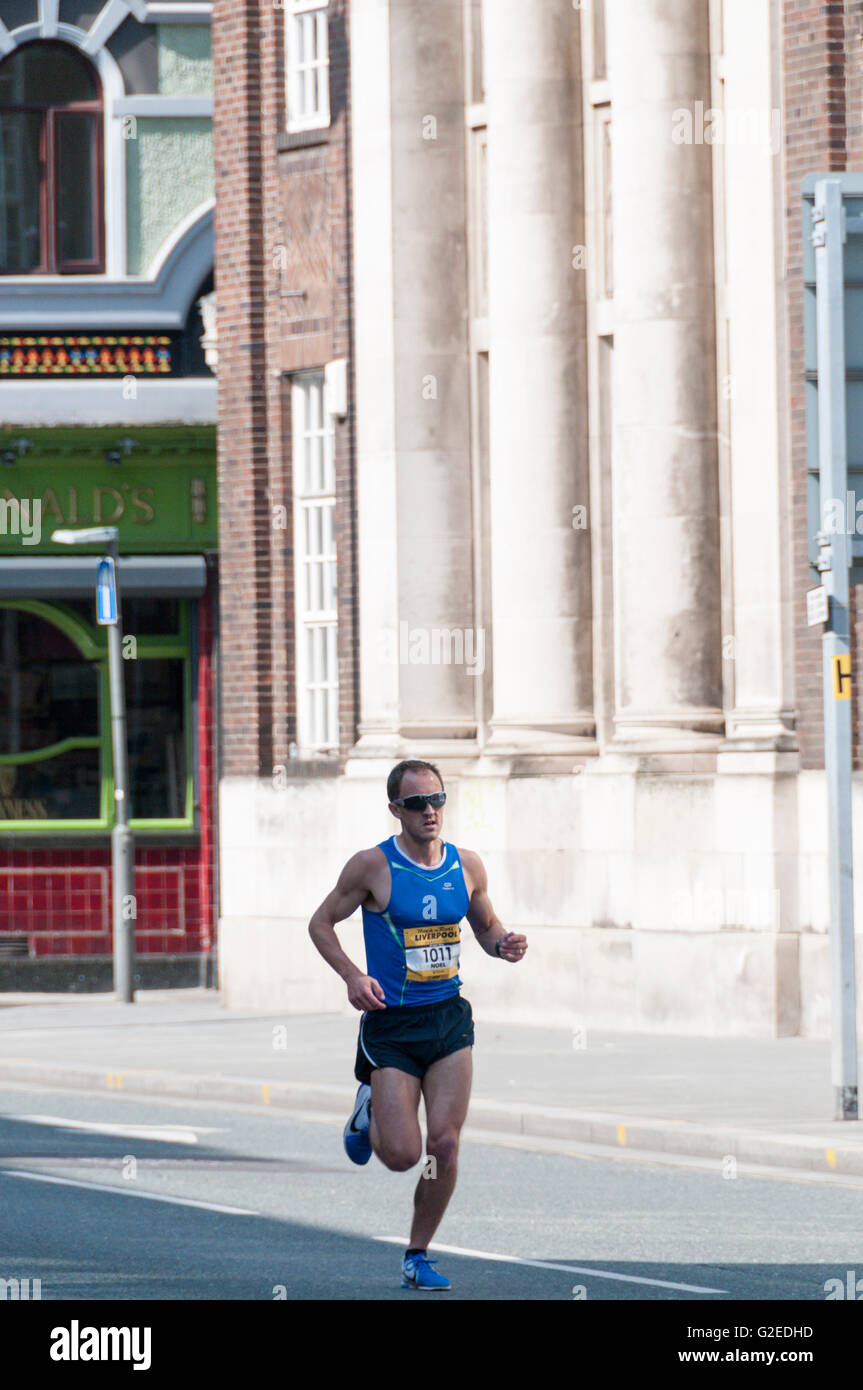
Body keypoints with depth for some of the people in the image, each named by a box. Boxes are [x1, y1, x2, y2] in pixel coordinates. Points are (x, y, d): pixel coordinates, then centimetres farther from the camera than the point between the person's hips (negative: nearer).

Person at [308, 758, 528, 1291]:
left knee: (444, 1146, -6)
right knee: (403, 1155, -6)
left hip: (449, 1019, 3)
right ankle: (370, 1110, 30)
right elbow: (322, 923, 0)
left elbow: (486, 925, 18)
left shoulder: (467, 866, 3)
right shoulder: (373, 866, -9)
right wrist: (352, 975, -15)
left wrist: (503, 944, -6)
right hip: (391, 1023, -3)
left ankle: (418, 1257, 10)